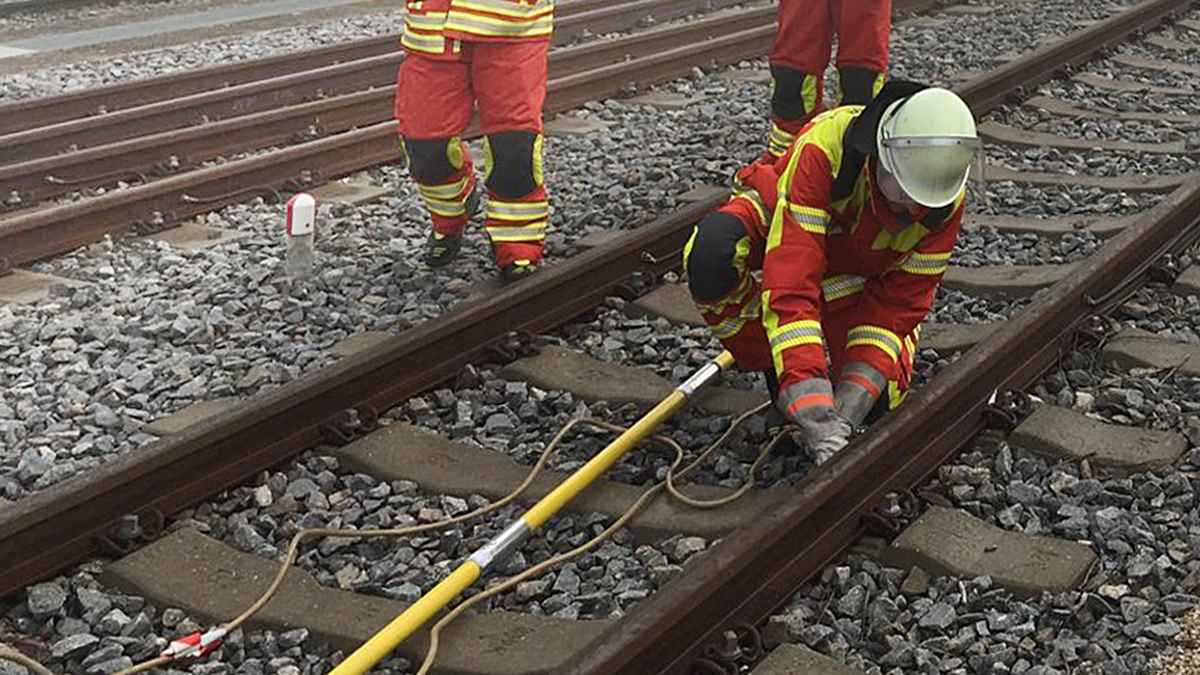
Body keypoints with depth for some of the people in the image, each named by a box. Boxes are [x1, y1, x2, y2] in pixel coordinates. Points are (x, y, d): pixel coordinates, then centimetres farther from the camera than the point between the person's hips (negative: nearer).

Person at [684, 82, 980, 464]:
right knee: (711, 256, -38)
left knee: (879, 399, -13)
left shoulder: (946, 200, -27)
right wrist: (816, 418, -51)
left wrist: (847, 407, -33)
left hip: (864, 271, 3)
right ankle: (772, 366, -12)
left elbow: (899, 305, -21)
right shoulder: (823, 149, -42)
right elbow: (790, 284, -47)